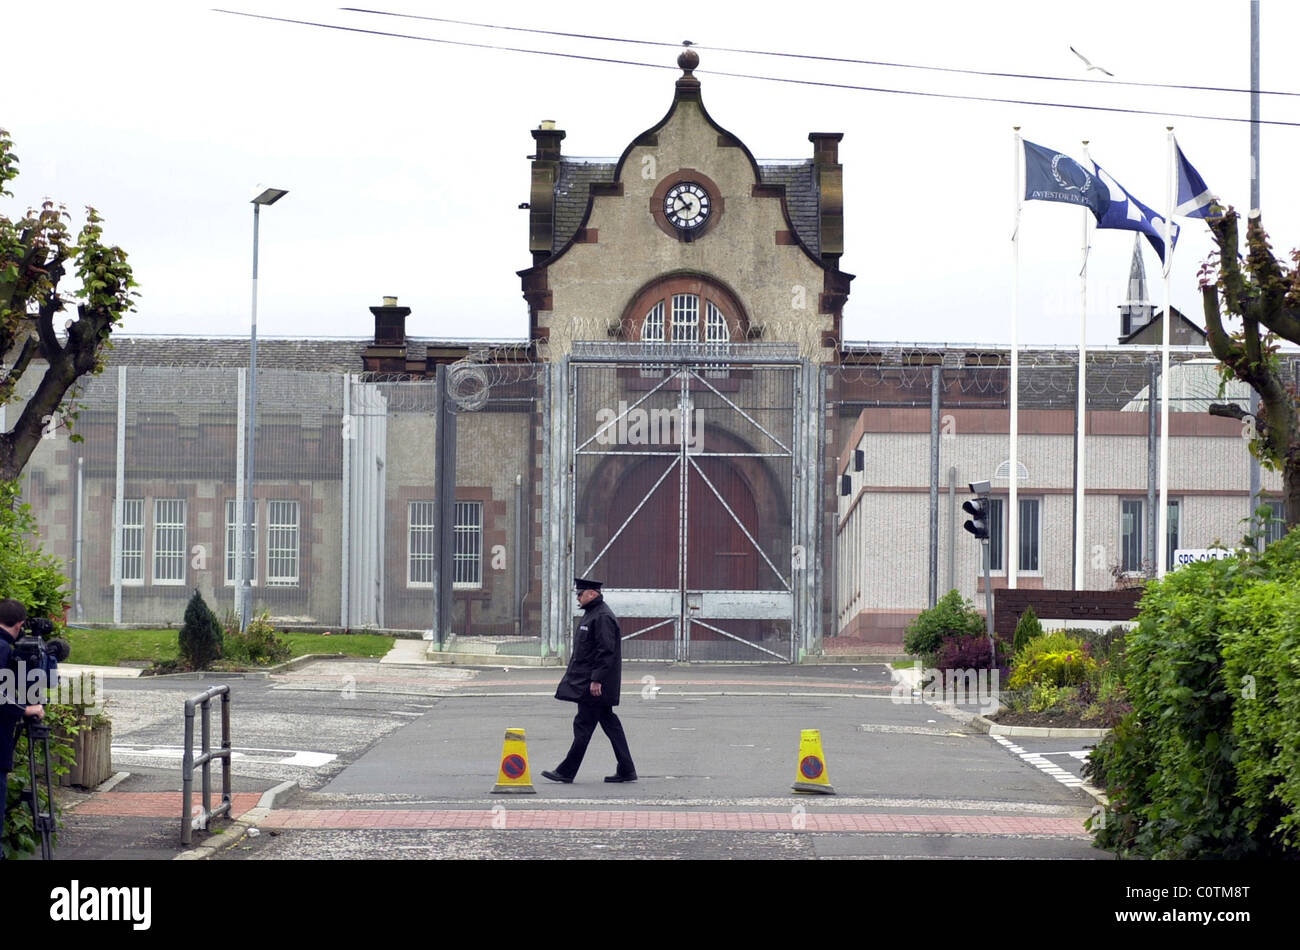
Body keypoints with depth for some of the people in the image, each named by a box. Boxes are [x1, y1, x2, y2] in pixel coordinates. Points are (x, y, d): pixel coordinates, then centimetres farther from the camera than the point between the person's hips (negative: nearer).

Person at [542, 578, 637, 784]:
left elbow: (606, 651, -22)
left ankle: (567, 771, -3)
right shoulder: (591, 614, 18)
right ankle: (626, 770, 12)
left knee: (584, 725, -6)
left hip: (595, 684, -11)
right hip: (585, 680, 11)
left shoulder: (602, 617, -16)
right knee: (609, 723, 10)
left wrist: (596, 680, -24)